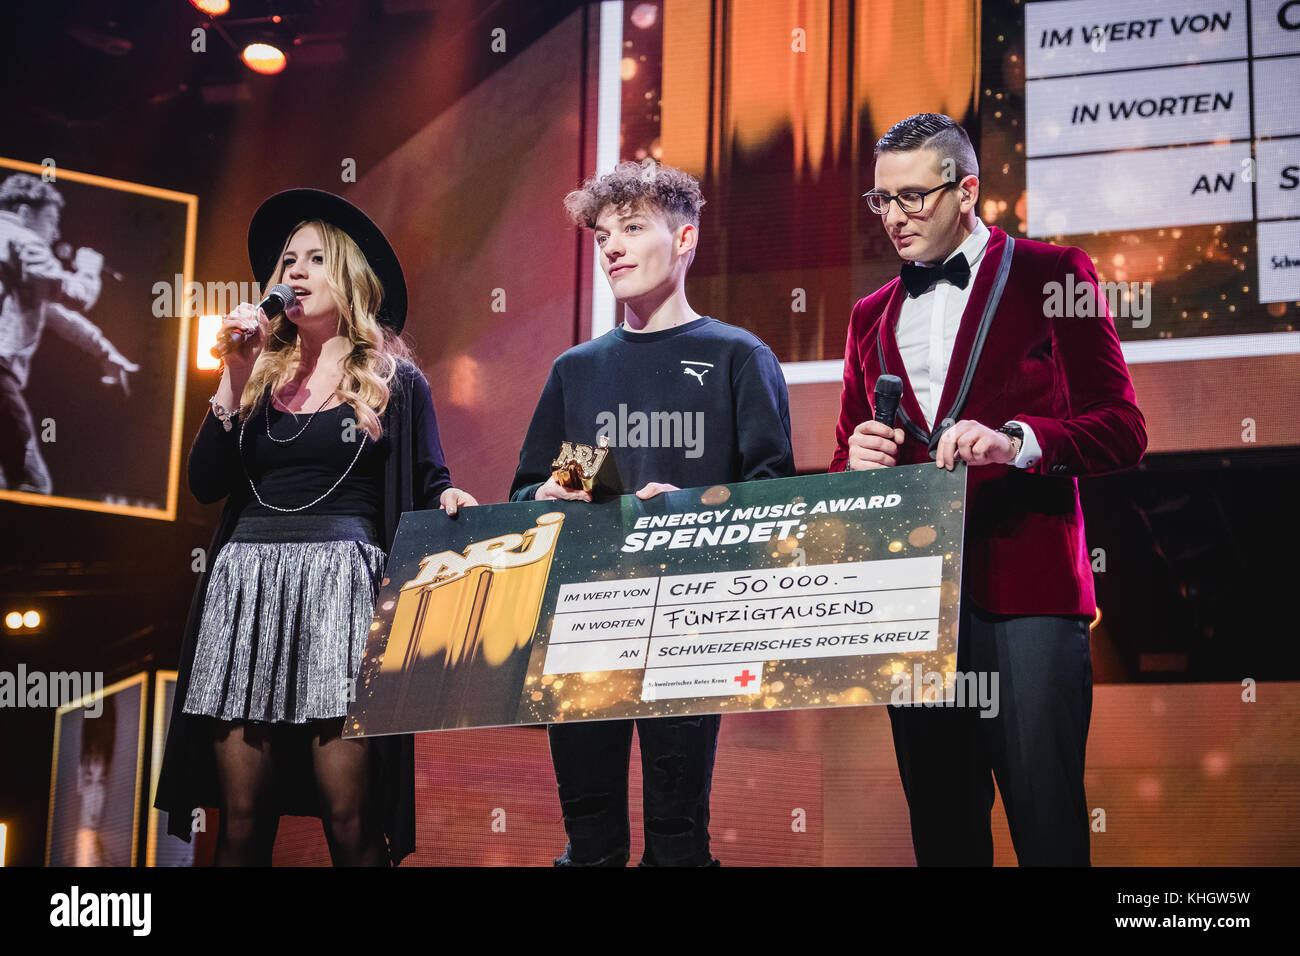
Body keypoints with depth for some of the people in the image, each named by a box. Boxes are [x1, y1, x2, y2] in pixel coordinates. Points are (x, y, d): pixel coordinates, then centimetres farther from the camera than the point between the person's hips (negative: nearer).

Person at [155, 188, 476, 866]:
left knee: (350, 823, -9)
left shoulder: (395, 382, 10)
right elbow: (205, 484, 7)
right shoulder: (262, 377, 17)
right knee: (241, 823, 1)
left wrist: (448, 499, -11)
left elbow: (431, 482, 12)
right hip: (245, 587, 3)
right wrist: (236, 376, 2)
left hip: (343, 585, -3)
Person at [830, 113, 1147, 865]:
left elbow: (1123, 429, -1)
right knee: (941, 825, 5)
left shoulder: (1052, 275, 5)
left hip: (1026, 585, -5)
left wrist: (1016, 441, -19)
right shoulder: (873, 317, 20)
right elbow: (845, 460, 24)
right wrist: (858, 461, 0)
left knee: (1046, 820, -9)